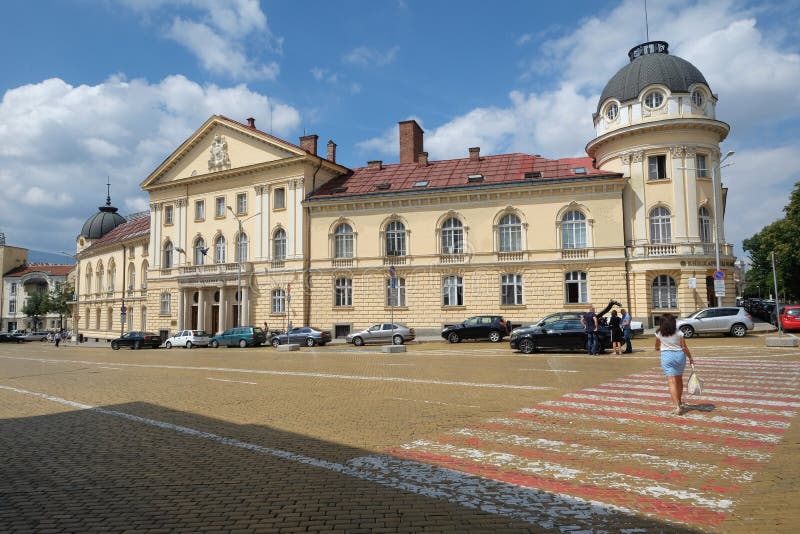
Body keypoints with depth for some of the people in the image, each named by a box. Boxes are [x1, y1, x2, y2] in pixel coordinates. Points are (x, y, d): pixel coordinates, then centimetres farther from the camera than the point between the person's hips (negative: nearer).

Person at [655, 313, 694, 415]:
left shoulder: (659, 334, -3)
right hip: (679, 355, 2)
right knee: (679, 380, 20)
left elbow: (657, 347, 9)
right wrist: (690, 358, 7)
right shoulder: (679, 333, -5)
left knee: (671, 382, -5)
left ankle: (677, 406, -15)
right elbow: (684, 348, -5)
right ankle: (679, 402, 33)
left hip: (666, 356, -2)